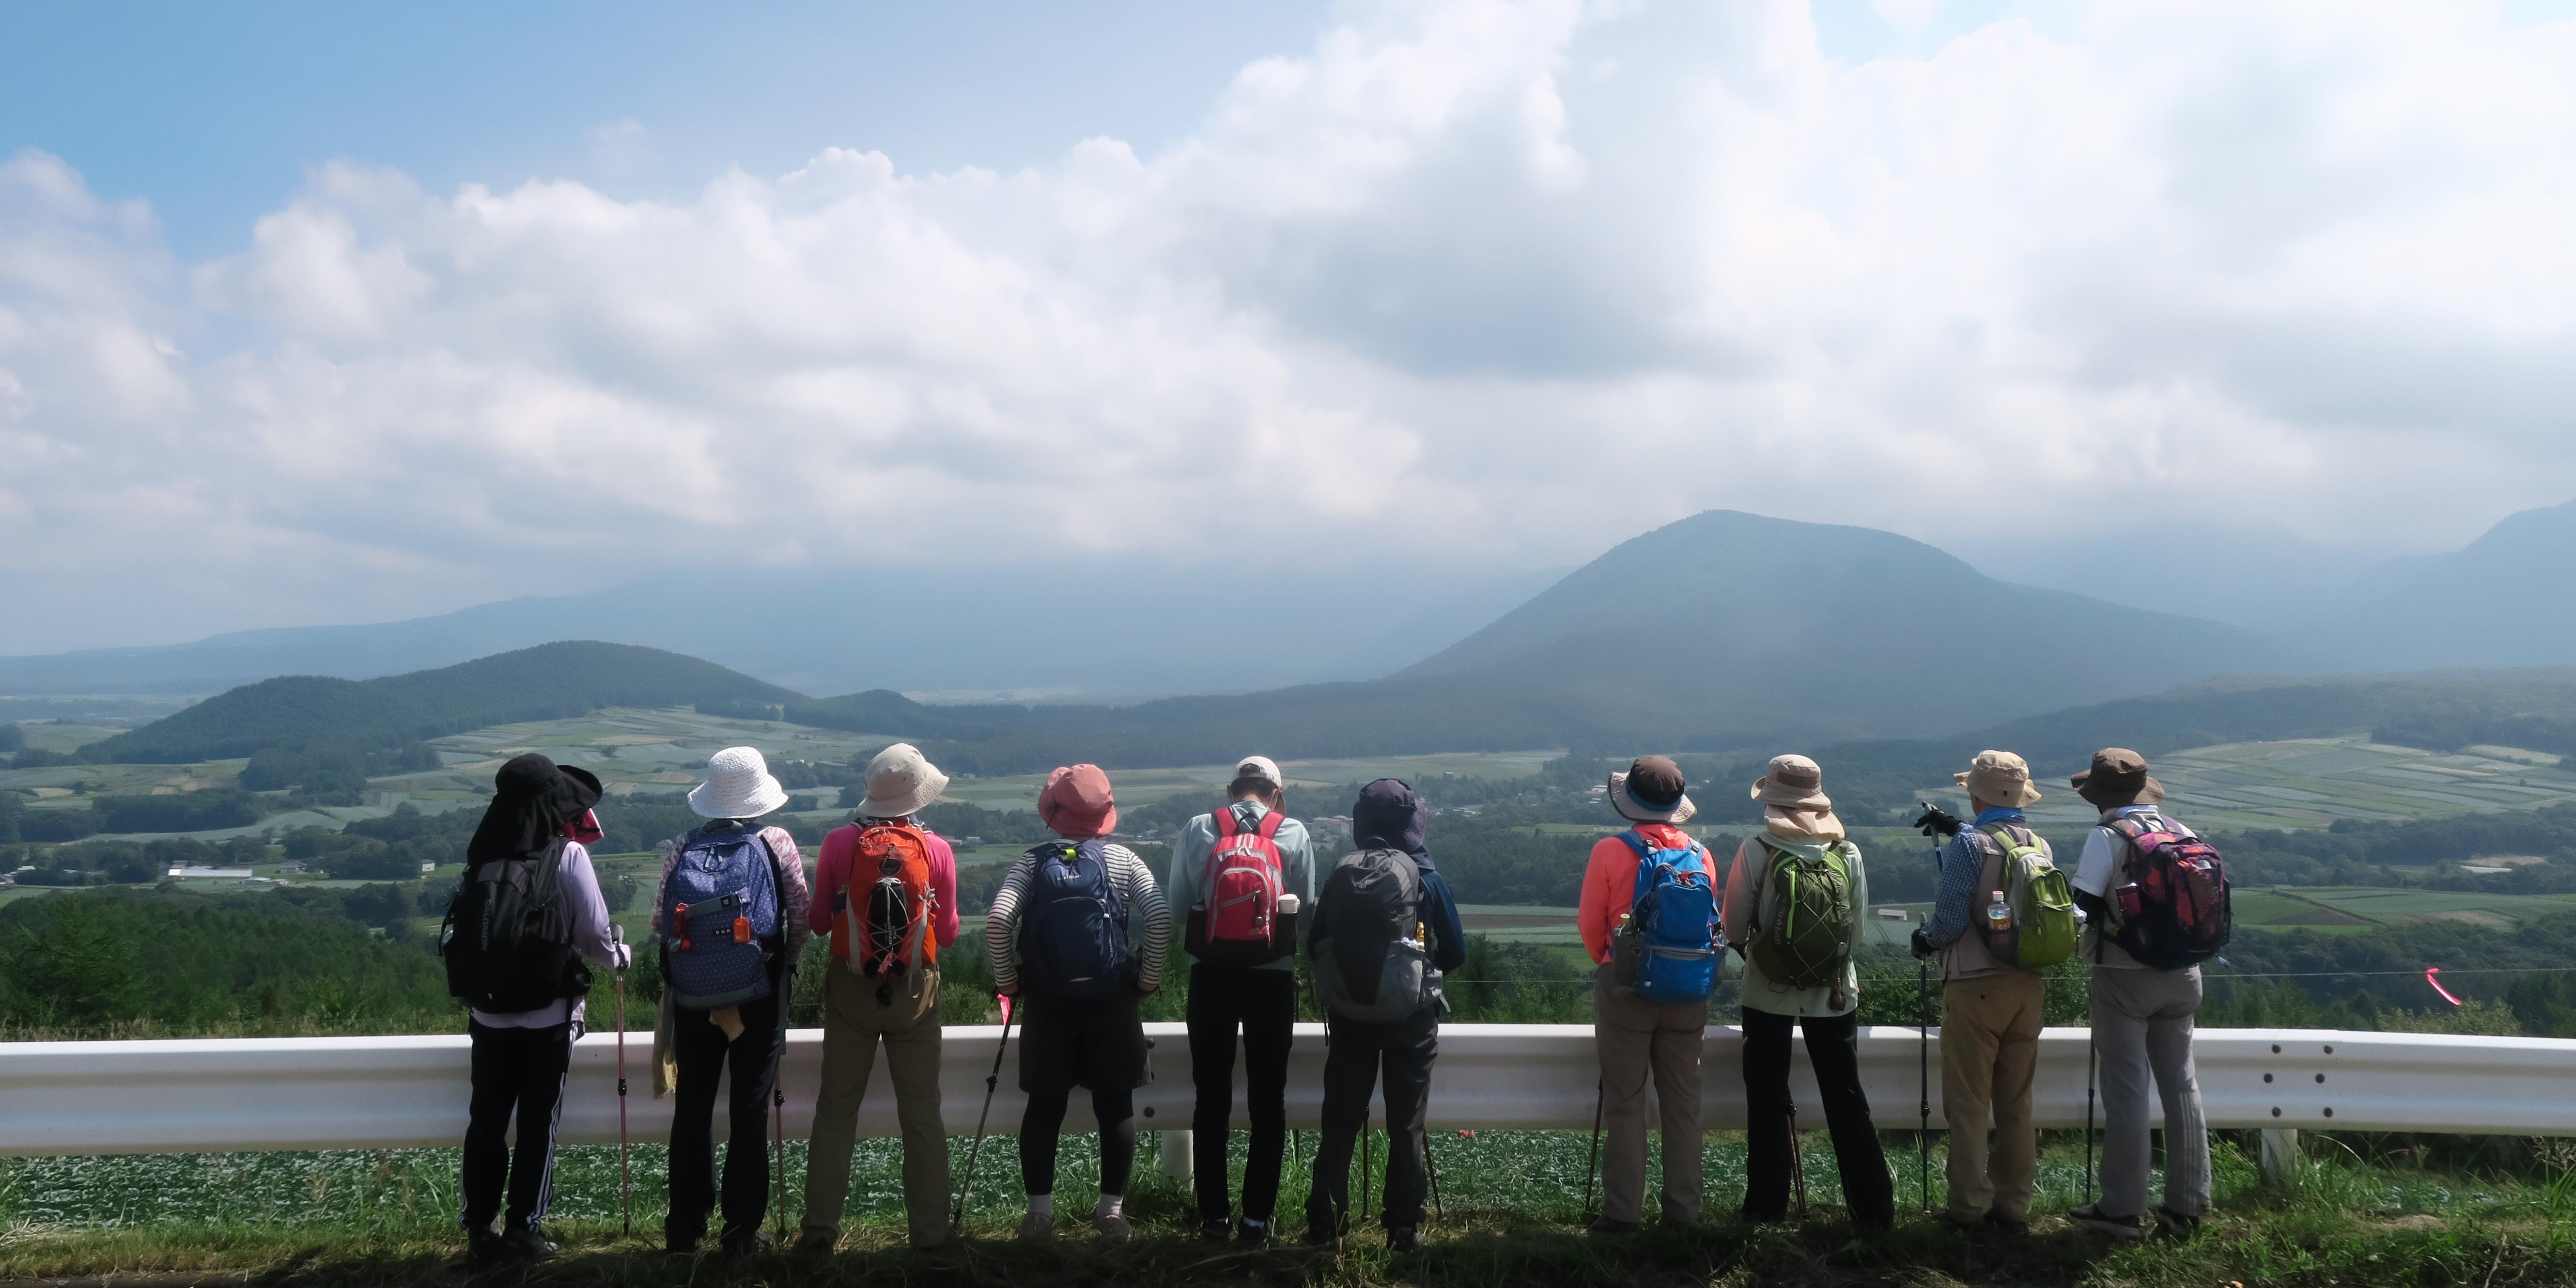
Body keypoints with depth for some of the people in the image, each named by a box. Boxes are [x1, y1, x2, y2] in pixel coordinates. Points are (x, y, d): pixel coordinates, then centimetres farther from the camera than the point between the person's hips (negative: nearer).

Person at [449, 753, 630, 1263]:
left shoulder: (483, 854, -1)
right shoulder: (566, 855, -13)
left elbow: (468, 930, 4)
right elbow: (593, 933, -8)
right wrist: (618, 956, 9)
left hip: (489, 1012, 3)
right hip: (547, 1015, -3)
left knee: (486, 1120, 12)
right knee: (537, 1123, 8)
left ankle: (479, 1228, 18)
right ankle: (523, 1228, 12)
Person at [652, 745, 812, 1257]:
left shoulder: (681, 850, -3)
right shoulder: (776, 845, -8)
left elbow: (661, 922, 0)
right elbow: (802, 916, -5)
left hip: (691, 999, 2)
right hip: (760, 998, -2)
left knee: (692, 1109, 14)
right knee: (750, 1111, 6)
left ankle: (686, 1226, 21)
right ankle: (742, 1231, 10)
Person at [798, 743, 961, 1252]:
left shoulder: (838, 844, -9)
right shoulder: (937, 849, -11)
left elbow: (817, 922, -1)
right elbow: (948, 933, -4)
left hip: (851, 990, 1)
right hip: (916, 992, 0)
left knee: (836, 1111, 13)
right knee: (922, 1114, 10)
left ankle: (820, 1228, 18)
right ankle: (930, 1232, 15)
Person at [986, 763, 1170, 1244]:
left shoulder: (1031, 863, 1)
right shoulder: (1121, 859, 1)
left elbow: (998, 921, -12)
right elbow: (1160, 917, -10)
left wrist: (1008, 981, -1)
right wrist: (1149, 976, 0)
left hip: (1046, 1005, 1)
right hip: (1112, 1003, 0)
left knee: (1044, 1106, 9)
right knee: (1115, 1105, 8)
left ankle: (1040, 1212, 13)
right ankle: (1112, 1210, 10)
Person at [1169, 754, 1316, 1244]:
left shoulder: (1197, 830, -1)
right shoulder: (1293, 834, -3)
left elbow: (1176, 902, 0)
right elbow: (1307, 905, -1)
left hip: (1211, 976, 1)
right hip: (1272, 978, -1)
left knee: (1212, 1094, 11)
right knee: (1268, 1097, 10)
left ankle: (1214, 1214, 16)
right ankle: (1258, 1216, 12)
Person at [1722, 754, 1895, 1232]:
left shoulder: (1754, 853, -12)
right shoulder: (1848, 854, -5)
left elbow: (1735, 929, -7)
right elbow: (1859, 924, 0)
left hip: (1768, 990, -2)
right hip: (1835, 992, 2)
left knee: (1767, 1100, 11)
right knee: (1847, 1100, 12)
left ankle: (1768, 1205, 16)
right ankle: (1874, 1207, 14)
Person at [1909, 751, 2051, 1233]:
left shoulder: (1969, 845, -13)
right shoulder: (2041, 845, 5)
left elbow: (1949, 920, -15)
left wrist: (1924, 939, 5)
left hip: (1976, 986, -6)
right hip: (2029, 986, 6)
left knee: (1968, 1103, 3)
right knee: (2016, 1104, 13)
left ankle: (1970, 1206, 6)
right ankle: (2014, 1207, 19)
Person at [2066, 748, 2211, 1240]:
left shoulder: (2108, 837, -12)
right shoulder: (2182, 834, 5)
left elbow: (2083, 908, -14)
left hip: (2125, 977, -5)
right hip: (2181, 977, 5)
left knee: (2126, 1091, 0)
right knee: (2181, 1085, 12)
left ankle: (2122, 1209, 6)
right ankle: (2187, 1204, 18)